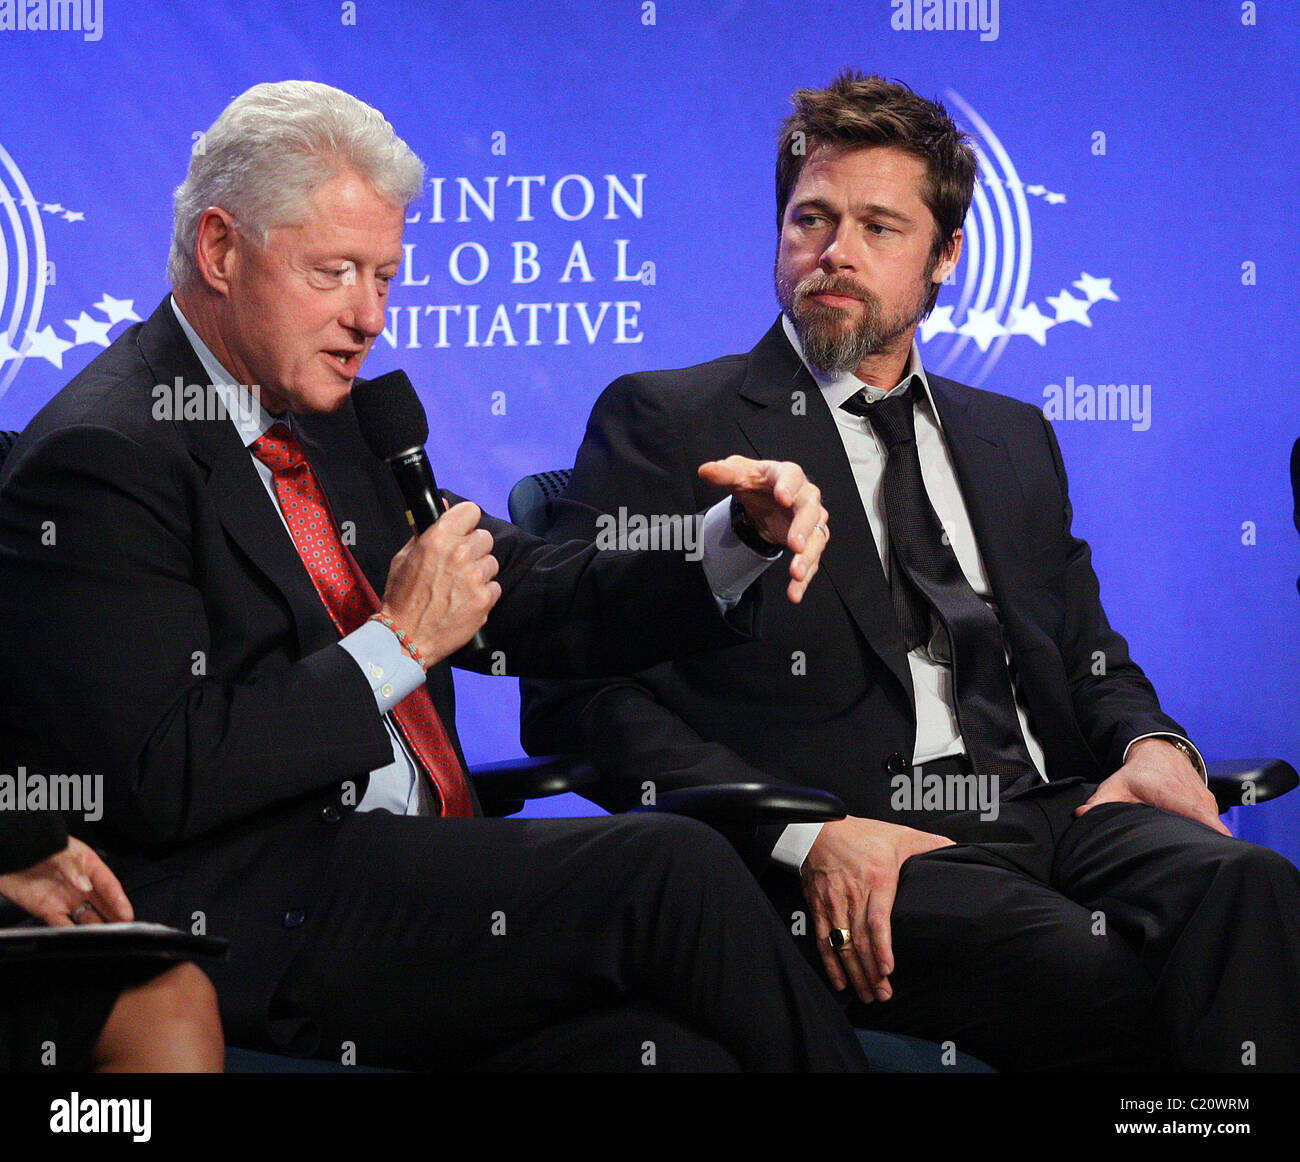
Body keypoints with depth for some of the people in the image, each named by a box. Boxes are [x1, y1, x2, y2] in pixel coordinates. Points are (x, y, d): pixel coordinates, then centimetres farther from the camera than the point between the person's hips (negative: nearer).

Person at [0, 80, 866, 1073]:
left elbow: (524, 599, 19)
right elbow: (161, 784, -17)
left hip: (414, 875, 7)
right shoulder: (97, 459, -9)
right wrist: (398, 643, -13)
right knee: (670, 869, -22)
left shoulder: (333, 416, 17)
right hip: (258, 929, -7)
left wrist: (739, 543, 3)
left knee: (661, 1047, -21)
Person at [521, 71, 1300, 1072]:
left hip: (1048, 812, 5)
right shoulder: (664, 422, 8)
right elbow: (576, 699, -2)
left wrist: (1149, 741, 4)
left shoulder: (1013, 438, 26)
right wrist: (803, 831, -15)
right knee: (1117, 986, -34)